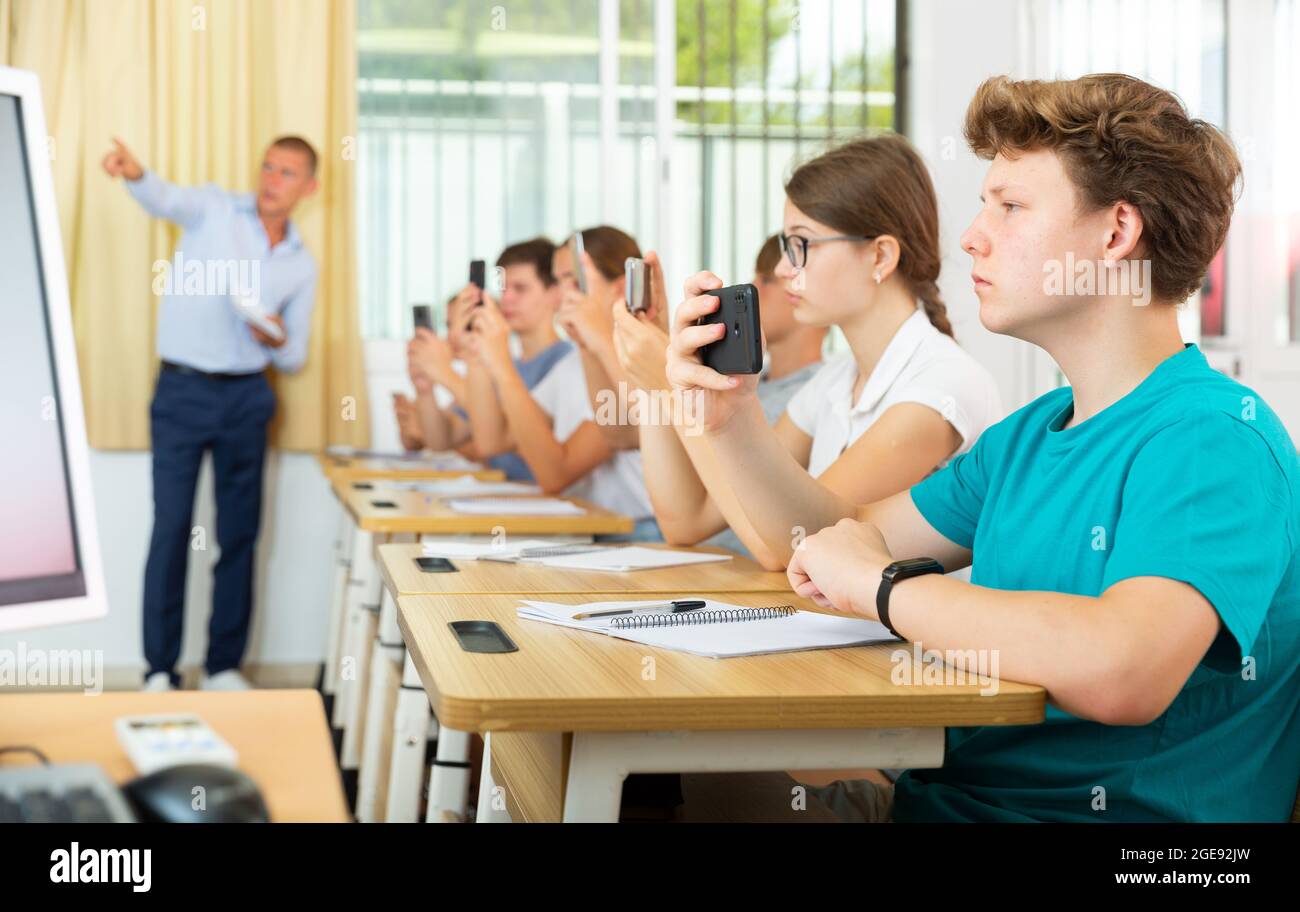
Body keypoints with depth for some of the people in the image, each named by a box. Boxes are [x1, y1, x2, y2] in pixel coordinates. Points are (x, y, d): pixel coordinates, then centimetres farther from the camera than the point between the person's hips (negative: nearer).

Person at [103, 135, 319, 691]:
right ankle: (160, 670, 3)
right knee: (170, 529, -4)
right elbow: (166, 199, -22)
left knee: (240, 532, 5)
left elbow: (294, 359, 13)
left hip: (246, 398, 3)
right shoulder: (215, 209, 1)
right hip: (182, 390, -3)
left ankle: (224, 667, 15)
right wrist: (134, 174, -45)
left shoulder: (302, 265, 10)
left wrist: (277, 340, -10)